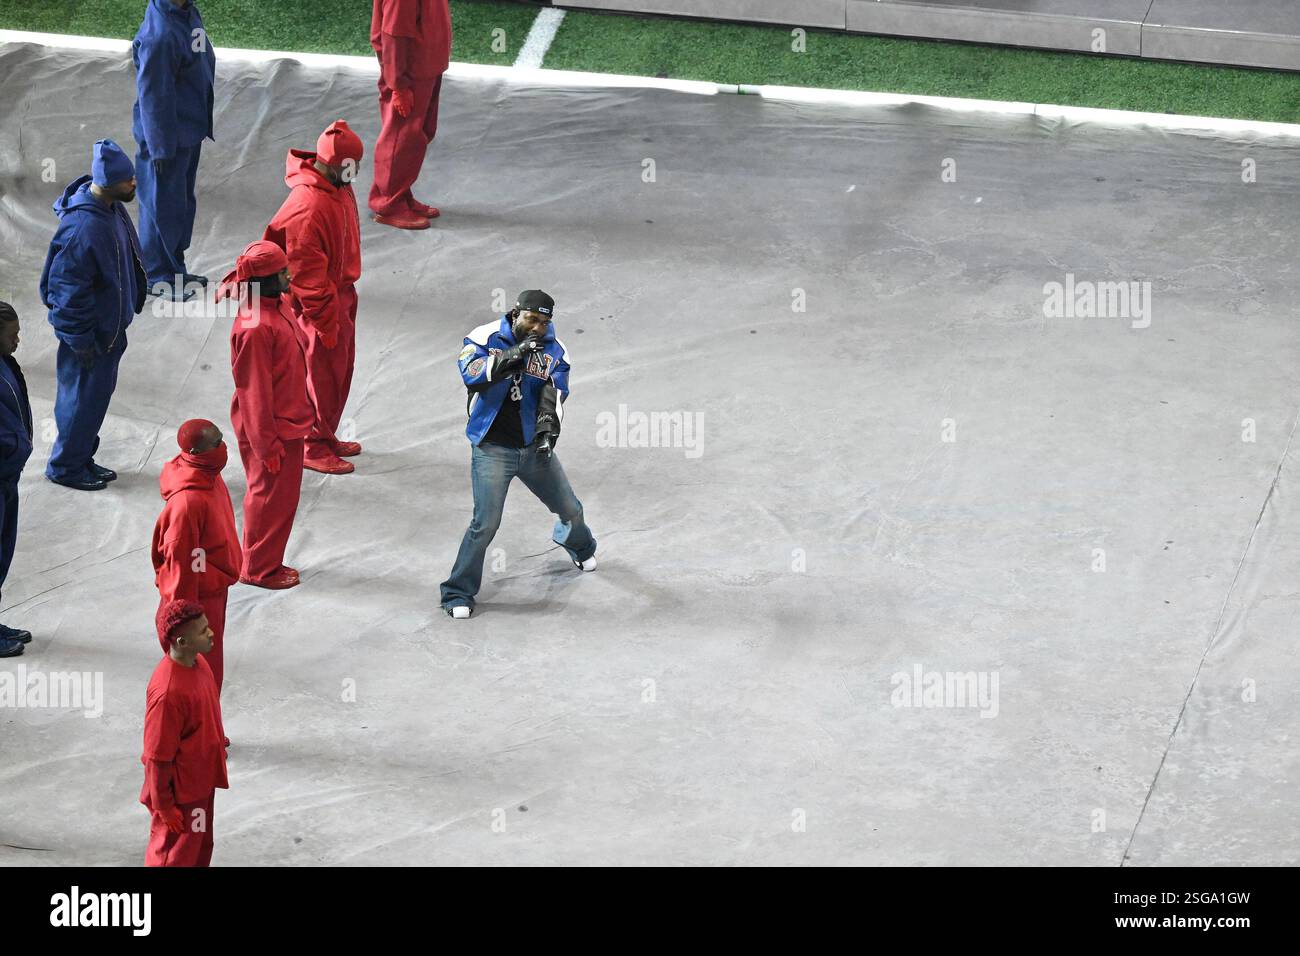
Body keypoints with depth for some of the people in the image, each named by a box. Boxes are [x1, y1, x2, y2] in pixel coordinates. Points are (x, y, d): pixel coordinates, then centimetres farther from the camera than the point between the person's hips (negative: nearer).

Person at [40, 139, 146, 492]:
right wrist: (80, 340, -19)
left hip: (110, 324, 9)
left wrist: (132, 301, 22)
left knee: (98, 390, 21)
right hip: (91, 331, -9)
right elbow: (68, 288, -26)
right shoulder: (84, 229, -33)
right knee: (85, 395, 6)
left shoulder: (111, 207, -3)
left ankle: (81, 458, 37)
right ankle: (65, 466, 24)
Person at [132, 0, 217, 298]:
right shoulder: (159, 35, -28)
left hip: (190, 129, 10)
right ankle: (157, 276, 17)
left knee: (183, 201, 21)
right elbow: (152, 95, -23)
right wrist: (161, 147, -19)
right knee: (163, 205, 4)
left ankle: (174, 268, 35)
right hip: (167, 135, -10)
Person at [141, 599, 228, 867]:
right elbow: (158, 757, -26)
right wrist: (164, 806, -18)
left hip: (201, 778, 9)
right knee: (175, 856, 12)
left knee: (201, 846, 26)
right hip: (180, 790, -9)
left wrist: (218, 744, 22)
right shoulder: (168, 693, -35)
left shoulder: (197, 662, -7)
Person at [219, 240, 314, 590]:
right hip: (271, 428, -10)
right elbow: (254, 392, -24)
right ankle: (258, 569, 20)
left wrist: (303, 415, 22)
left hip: (288, 421, 10)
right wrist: (268, 445, -20)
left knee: (283, 496, 20)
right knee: (271, 498, 5)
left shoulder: (278, 305, 1)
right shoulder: (255, 328, -29)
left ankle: (269, 562, 33)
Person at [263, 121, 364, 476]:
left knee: (341, 368, 21)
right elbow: (305, 271, -27)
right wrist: (325, 319, -22)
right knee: (322, 375, 3)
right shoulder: (308, 207, -30)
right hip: (318, 302, -10)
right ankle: (314, 447, 18)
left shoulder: (338, 188, 1)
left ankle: (327, 437, 36)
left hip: (340, 293, 10)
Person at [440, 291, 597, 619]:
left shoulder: (554, 351, -3)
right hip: (492, 449, -4)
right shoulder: (486, 337, -11)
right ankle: (458, 593, 1)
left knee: (569, 509, 17)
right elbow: (472, 376, -27)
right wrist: (514, 355, -36)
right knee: (485, 524, -14)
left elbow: (553, 394, -14)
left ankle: (579, 546, 53)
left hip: (534, 447, 4)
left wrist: (548, 429, -31)